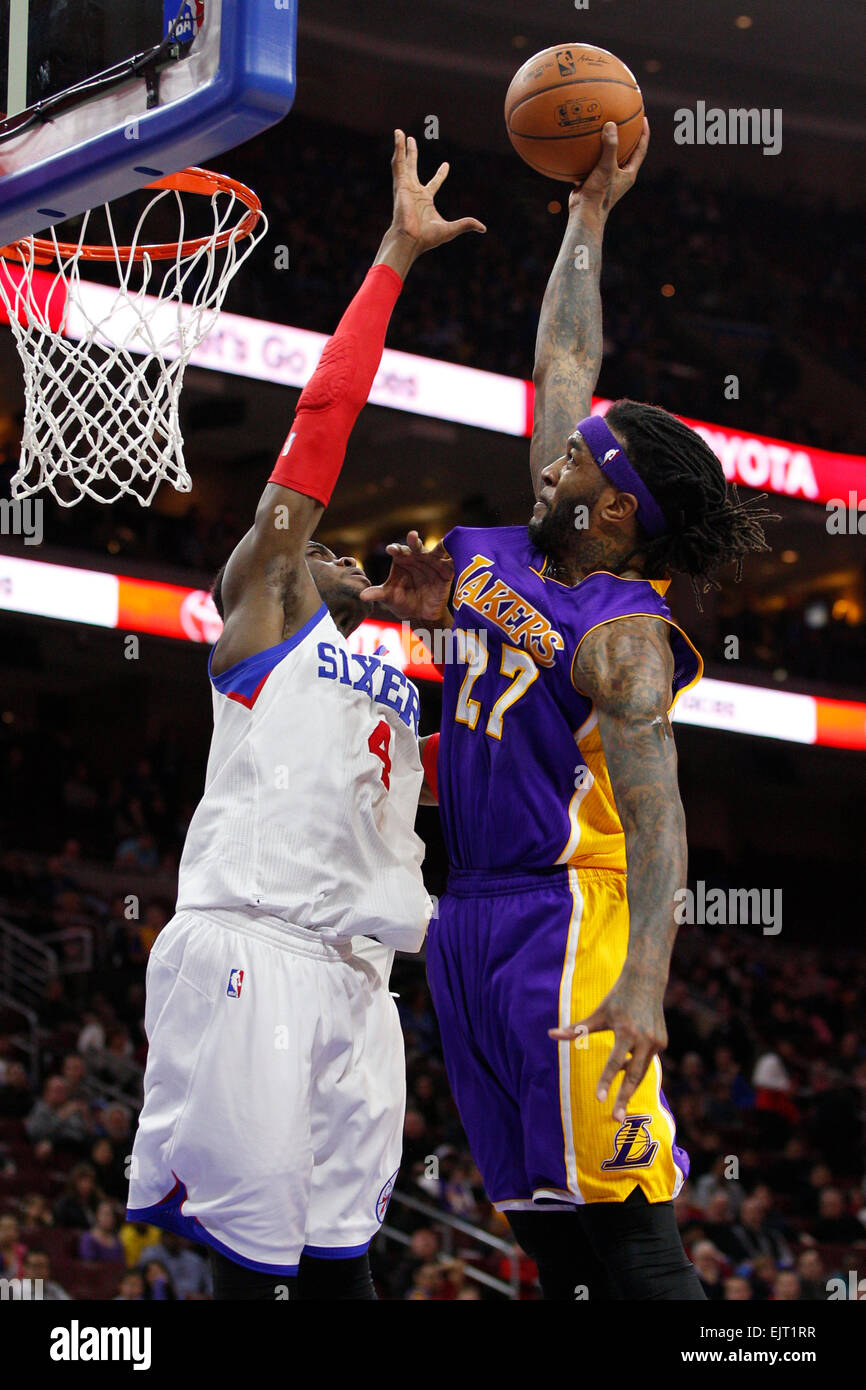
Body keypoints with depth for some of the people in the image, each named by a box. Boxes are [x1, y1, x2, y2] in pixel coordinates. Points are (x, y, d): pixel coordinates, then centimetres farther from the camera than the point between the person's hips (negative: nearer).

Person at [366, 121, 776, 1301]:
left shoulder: (620, 636, -14)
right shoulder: (514, 553, 9)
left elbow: (657, 818, -24)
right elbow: (564, 365, 20)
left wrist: (644, 987, -36)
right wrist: (588, 216, 24)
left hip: (566, 923, -9)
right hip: (473, 918, 9)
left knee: (623, 1220, -12)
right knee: (541, 1212, 10)